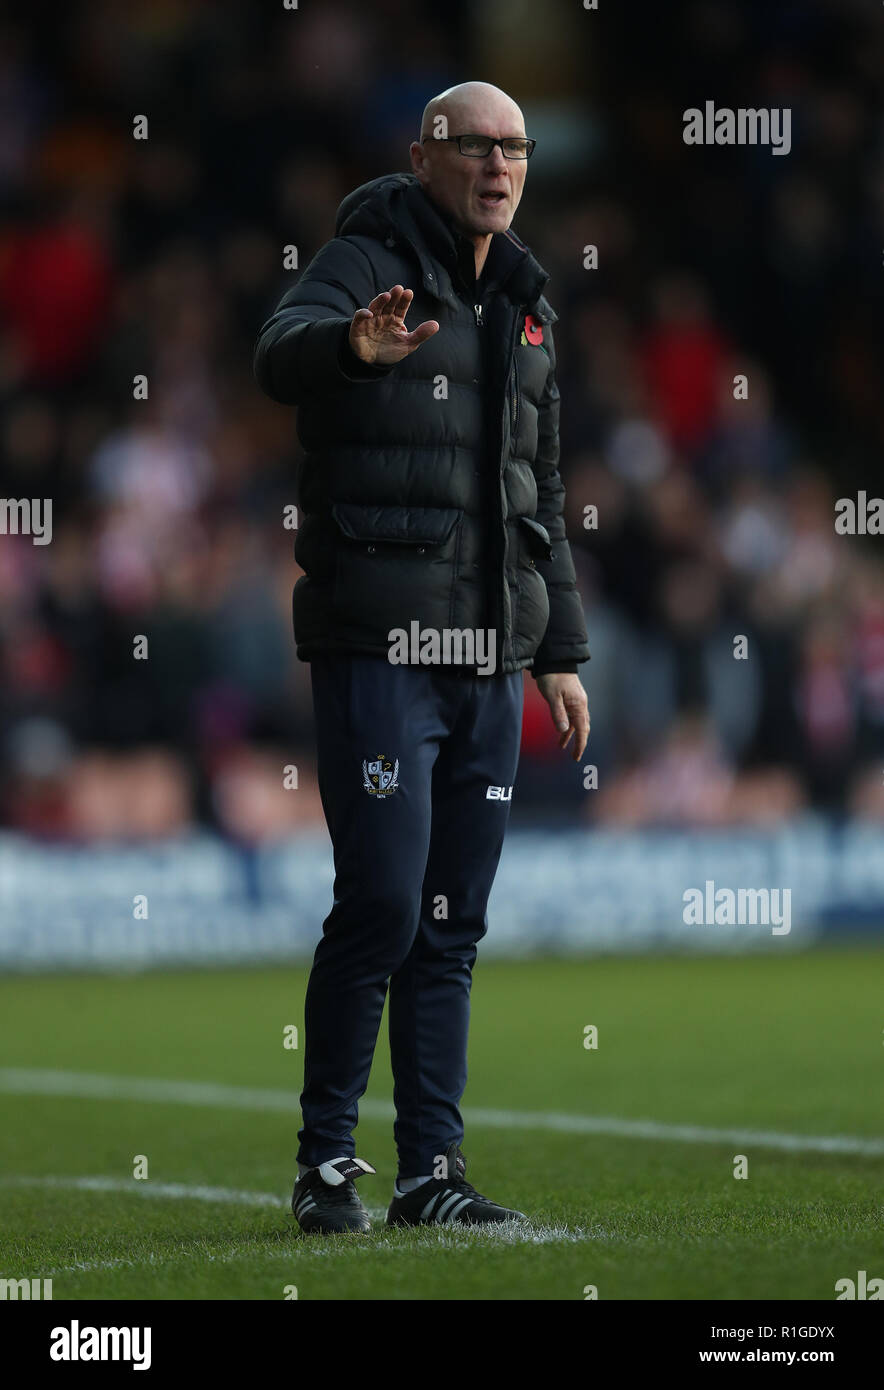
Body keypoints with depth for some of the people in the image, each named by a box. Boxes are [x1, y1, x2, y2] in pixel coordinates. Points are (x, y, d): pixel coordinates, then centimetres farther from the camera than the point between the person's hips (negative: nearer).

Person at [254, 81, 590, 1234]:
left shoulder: (524, 305, 17)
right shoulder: (368, 263, -5)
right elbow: (281, 355, -28)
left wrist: (561, 652, 19)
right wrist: (352, 344, -51)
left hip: (488, 661, 7)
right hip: (377, 650, -7)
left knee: (454, 926, 7)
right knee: (383, 909, -10)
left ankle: (432, 1172, 10)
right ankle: (326, 1161, 0)